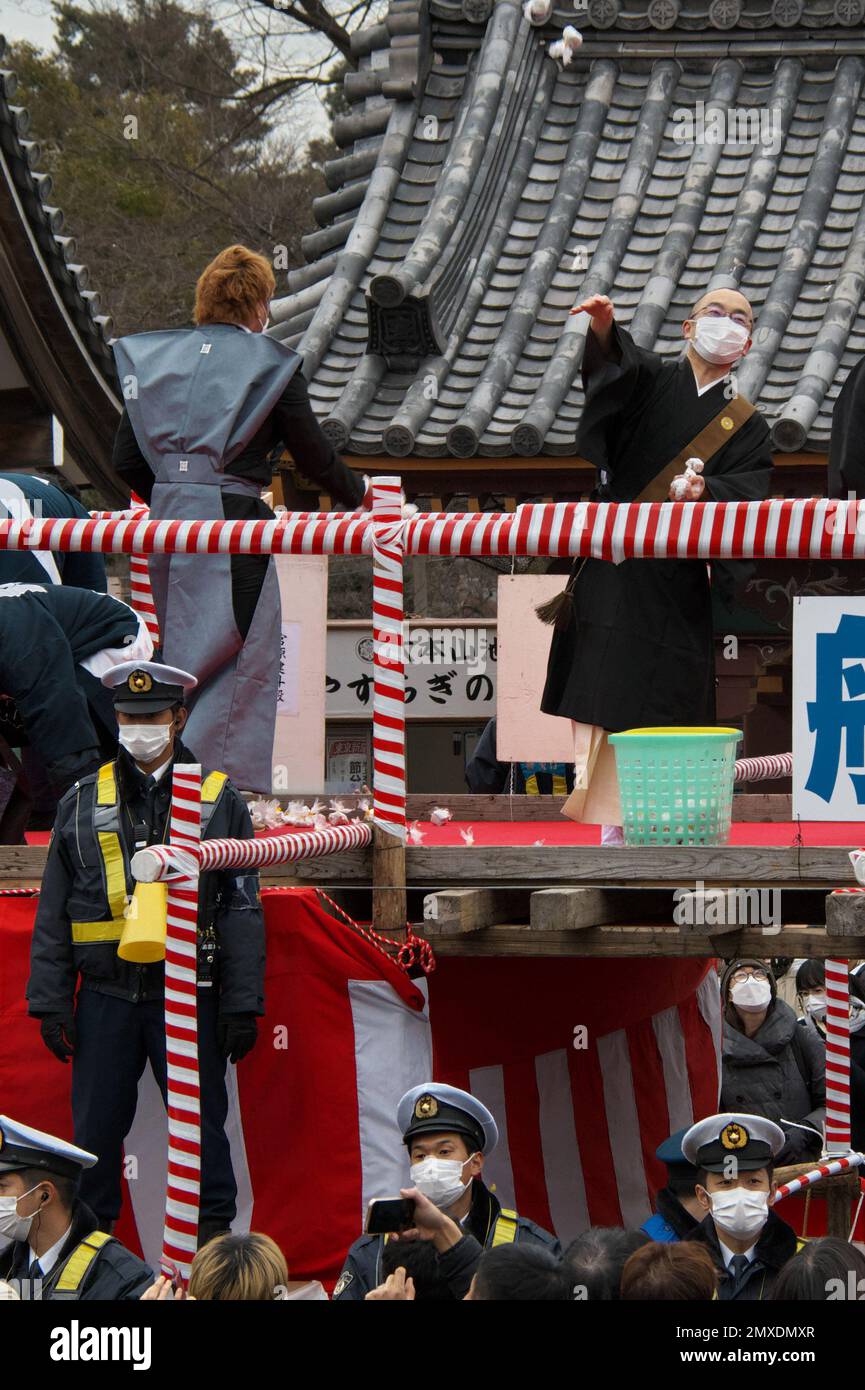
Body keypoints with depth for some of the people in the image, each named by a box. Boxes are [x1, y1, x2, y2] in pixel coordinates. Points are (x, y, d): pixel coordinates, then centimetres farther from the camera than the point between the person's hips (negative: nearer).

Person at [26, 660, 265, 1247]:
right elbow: (53, 913, 9)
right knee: (97, 1125, 6)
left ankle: (214, 1235, 10)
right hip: (105, 994, 2)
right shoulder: (83, 802, 8)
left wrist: (243, 1006, -4)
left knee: (201, 1120, 1)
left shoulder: (219, 801, 3)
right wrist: (50, 1000, 2)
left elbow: (243, 911, 1)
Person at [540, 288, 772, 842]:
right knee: (610, 695, -7)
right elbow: (616, 367, -13)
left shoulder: (748, 427, 14)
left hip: (680, 582, 1)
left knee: (674, 697, -3)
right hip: (614, 574, -1)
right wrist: (605, 329, -36)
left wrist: (705, 490, -25)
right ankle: (614, 823, -8)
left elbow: (747, 491, -3)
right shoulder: (653, 378, 9)